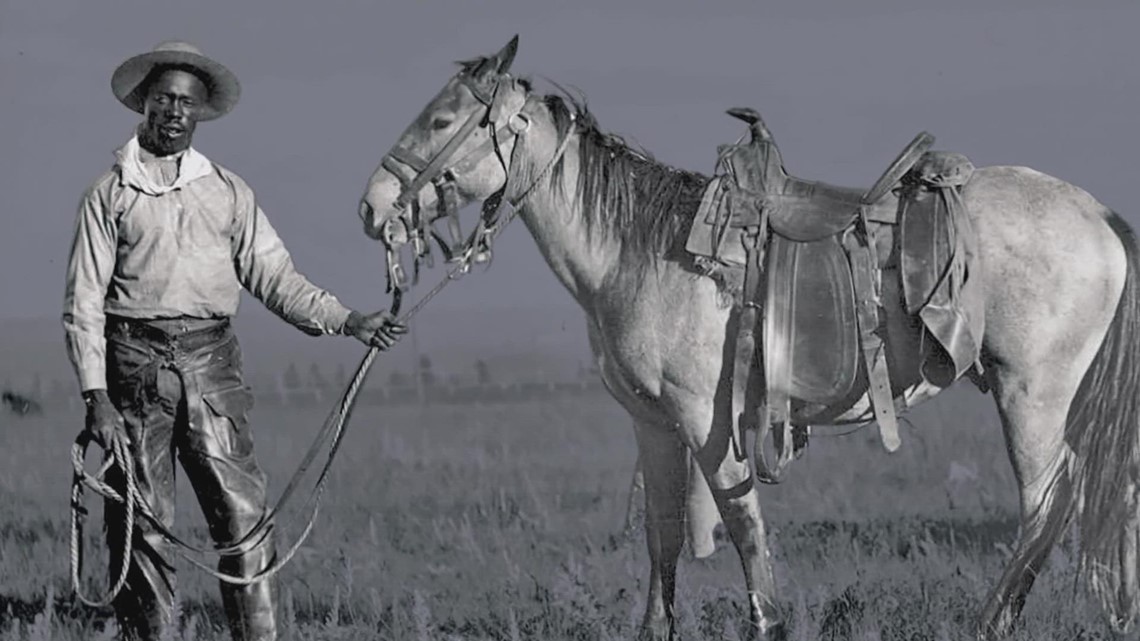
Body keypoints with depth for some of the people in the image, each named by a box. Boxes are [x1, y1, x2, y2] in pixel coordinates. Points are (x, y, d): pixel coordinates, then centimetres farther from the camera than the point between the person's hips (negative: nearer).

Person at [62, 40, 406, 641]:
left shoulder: (229, 192, 14)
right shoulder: (110, 193, 5)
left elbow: (274, 277, 10)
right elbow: (84, 302, 1)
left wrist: (348, 320, -4)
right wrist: (96, 397, -8)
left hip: (211, 362, 2)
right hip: (136, 363, -2)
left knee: (244, 514, -5)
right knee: (141, 528, 0)